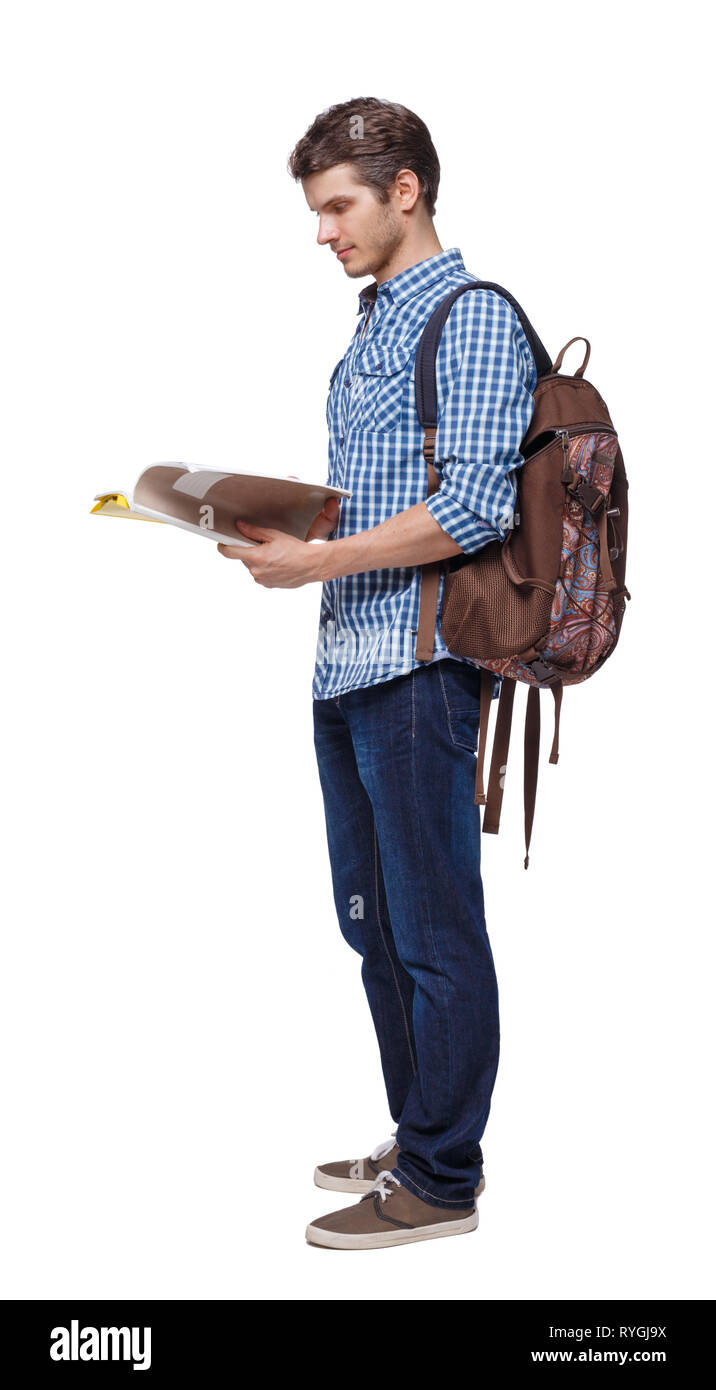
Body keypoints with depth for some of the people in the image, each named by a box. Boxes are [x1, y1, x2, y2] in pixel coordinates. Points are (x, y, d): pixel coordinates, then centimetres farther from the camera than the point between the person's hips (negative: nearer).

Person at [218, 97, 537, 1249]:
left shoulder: (473, 318, -7)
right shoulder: (370, 332, 20)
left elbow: (475, 508, -17)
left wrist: (319, 560, -18)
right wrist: (279, 525, 7)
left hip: (418, 665, -9)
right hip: (344, 665, 9)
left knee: (434, 933, -2)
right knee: (374, 925, 14)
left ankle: (441, 1181, 8)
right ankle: (418, 1143, 27)